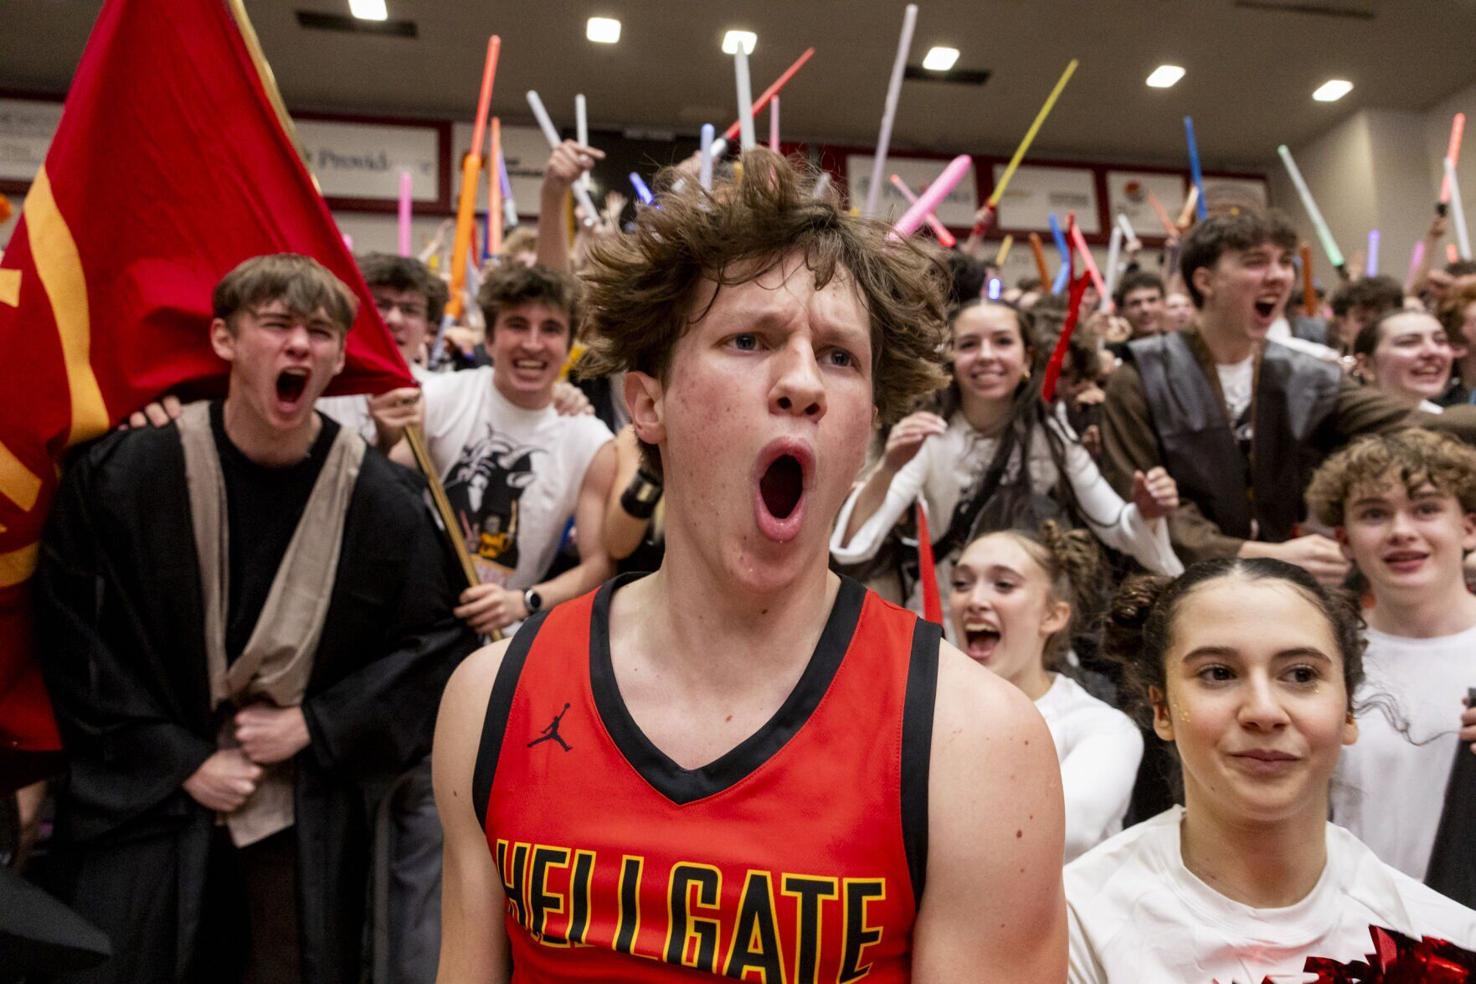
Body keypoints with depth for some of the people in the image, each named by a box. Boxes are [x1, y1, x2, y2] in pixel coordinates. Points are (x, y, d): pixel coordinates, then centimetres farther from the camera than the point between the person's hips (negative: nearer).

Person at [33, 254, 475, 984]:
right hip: (144, 807, 0)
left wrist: (313, 726, -10)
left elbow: (430, 644, -1)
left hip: (306, 820, 1)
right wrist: (179, 760, -8)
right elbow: (72, 638, -3)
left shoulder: (383, 502, -7)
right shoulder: (117, 474, -7)